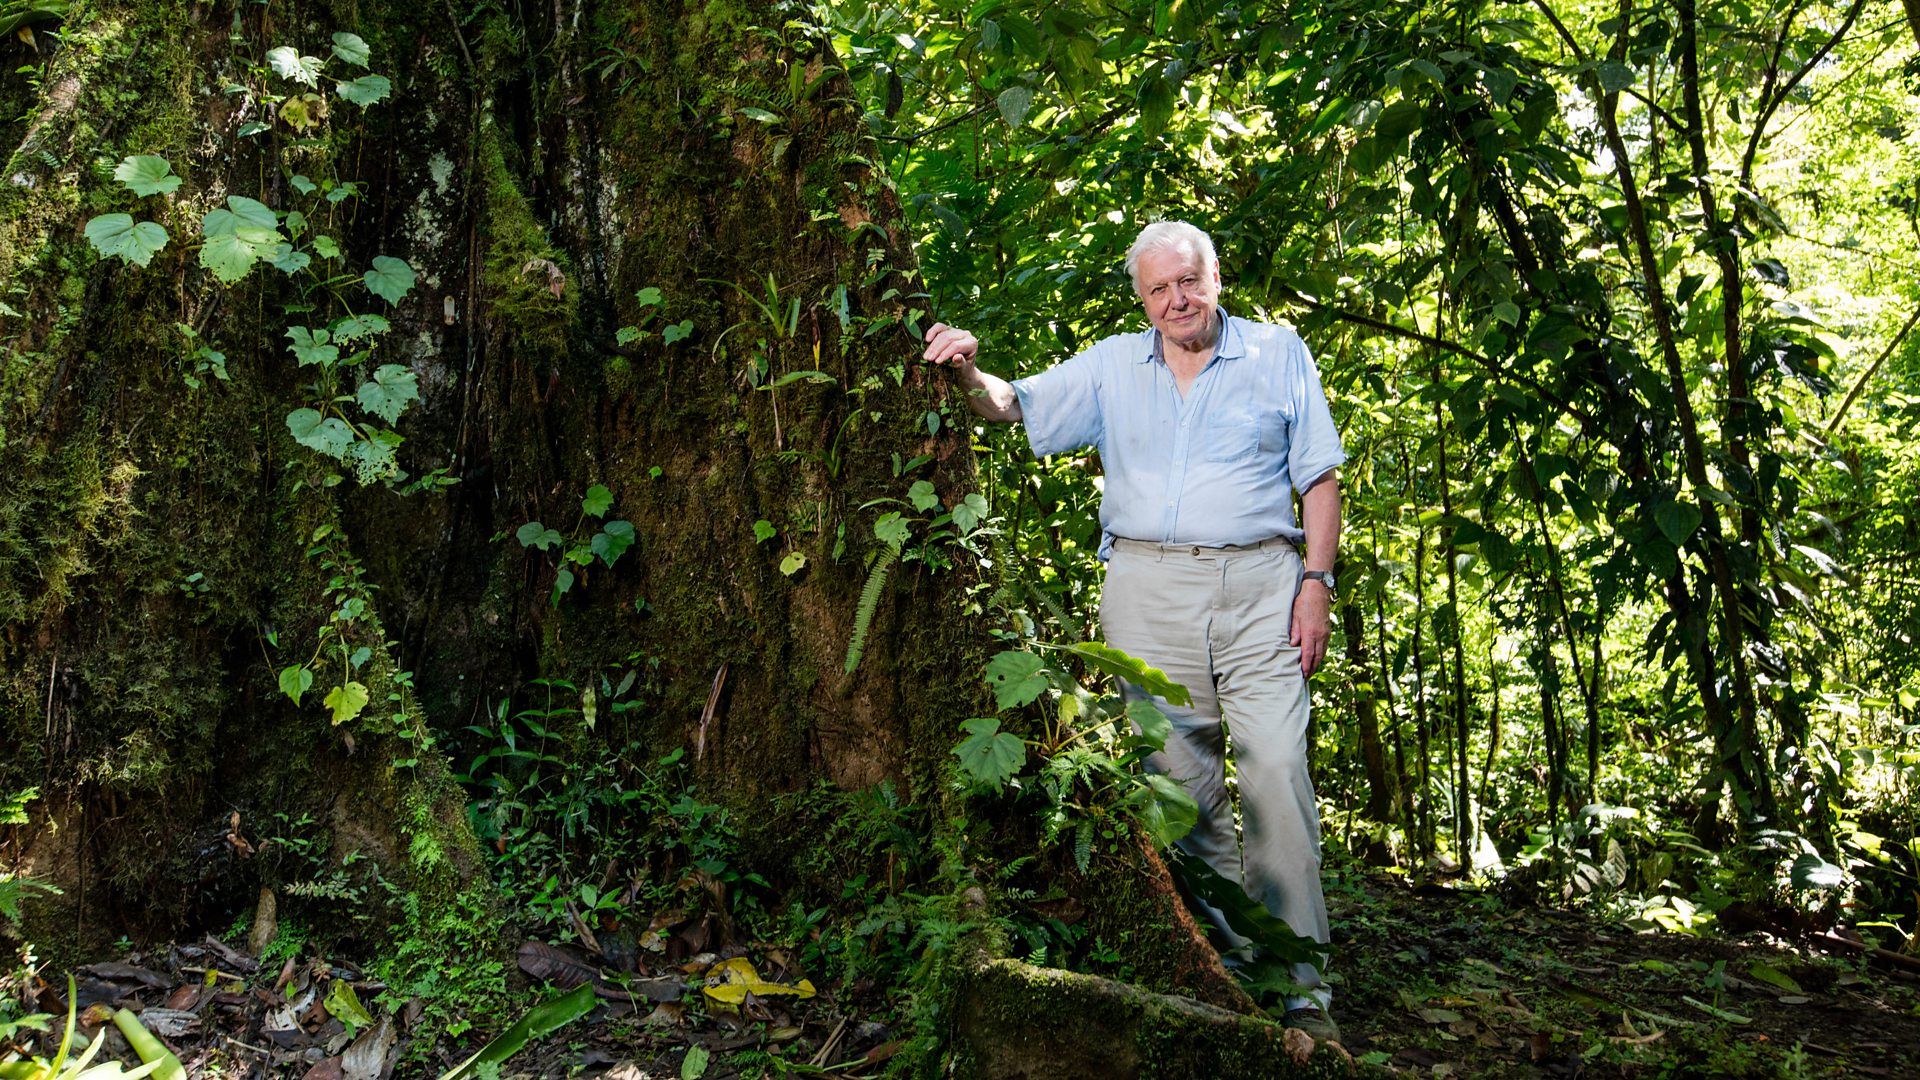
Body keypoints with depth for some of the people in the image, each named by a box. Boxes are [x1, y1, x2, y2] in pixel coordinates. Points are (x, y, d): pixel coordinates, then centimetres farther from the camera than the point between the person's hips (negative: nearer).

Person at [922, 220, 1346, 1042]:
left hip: (1258, 586, -2)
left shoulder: (1278, 354, 11)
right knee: (1182, 786, 2)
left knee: (1277, 780, -11)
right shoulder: (1111, 366, 16)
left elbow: (1319, 478, 9)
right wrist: (968, 371, -8)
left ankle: (1299, 991, -6)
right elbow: (1015, 405, 14)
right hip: (1147, 591, 2)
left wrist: (1317, 581, -1)